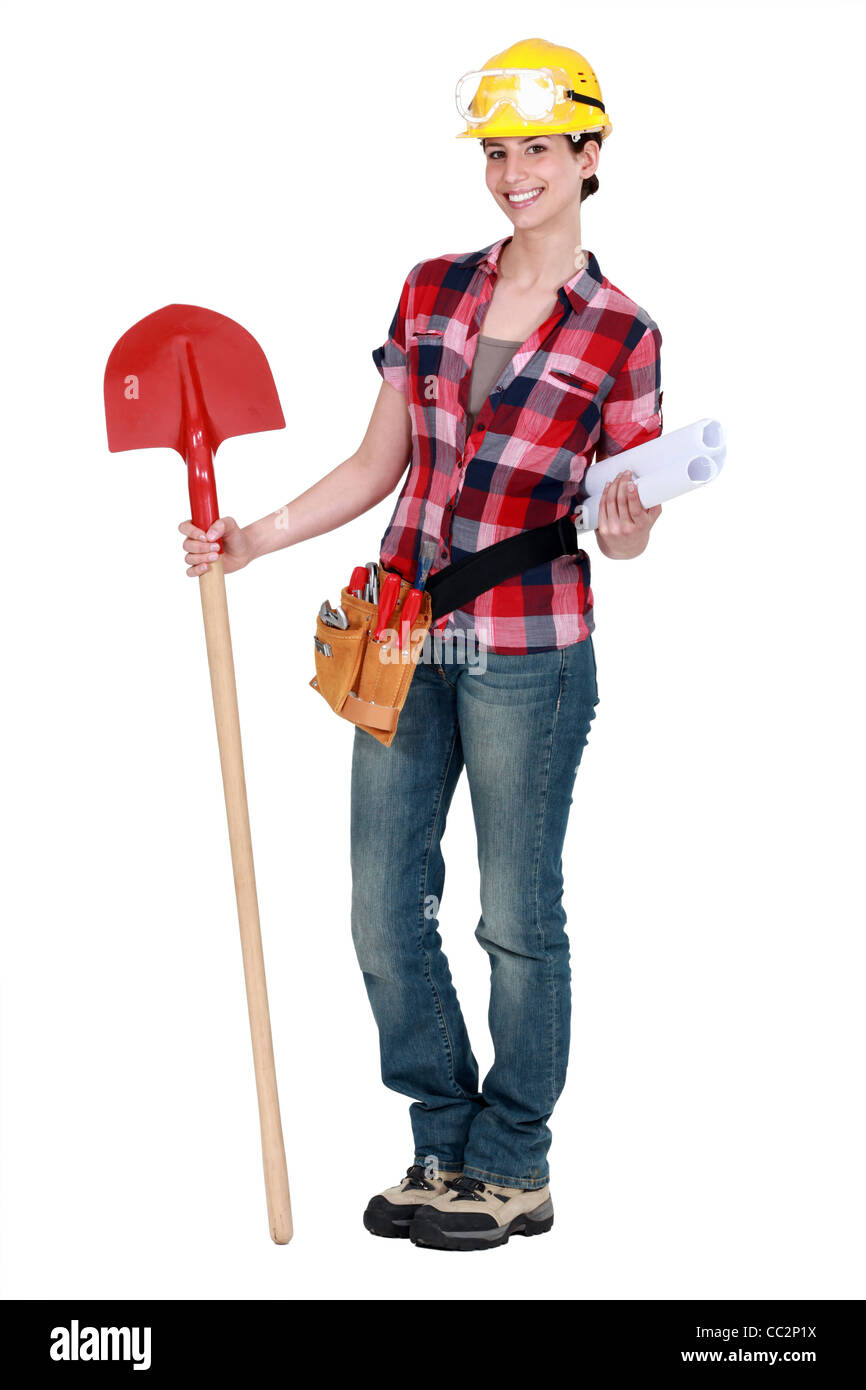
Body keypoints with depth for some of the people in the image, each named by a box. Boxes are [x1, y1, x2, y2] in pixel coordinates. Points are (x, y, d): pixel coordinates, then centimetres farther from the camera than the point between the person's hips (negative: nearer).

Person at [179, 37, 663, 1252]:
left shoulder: (622, 335, -3)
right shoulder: (432, 289, 8)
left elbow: (630, 531, 0)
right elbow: (378, 465, 11)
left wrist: (627, 525, -23)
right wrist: (255, 537, 2)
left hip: (529, 653, -5)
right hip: (406, 637, 5)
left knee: (518, 915, 5)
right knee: (384, 911, 7)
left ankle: (514, 1173, 22)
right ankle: (448, 1151, 25)